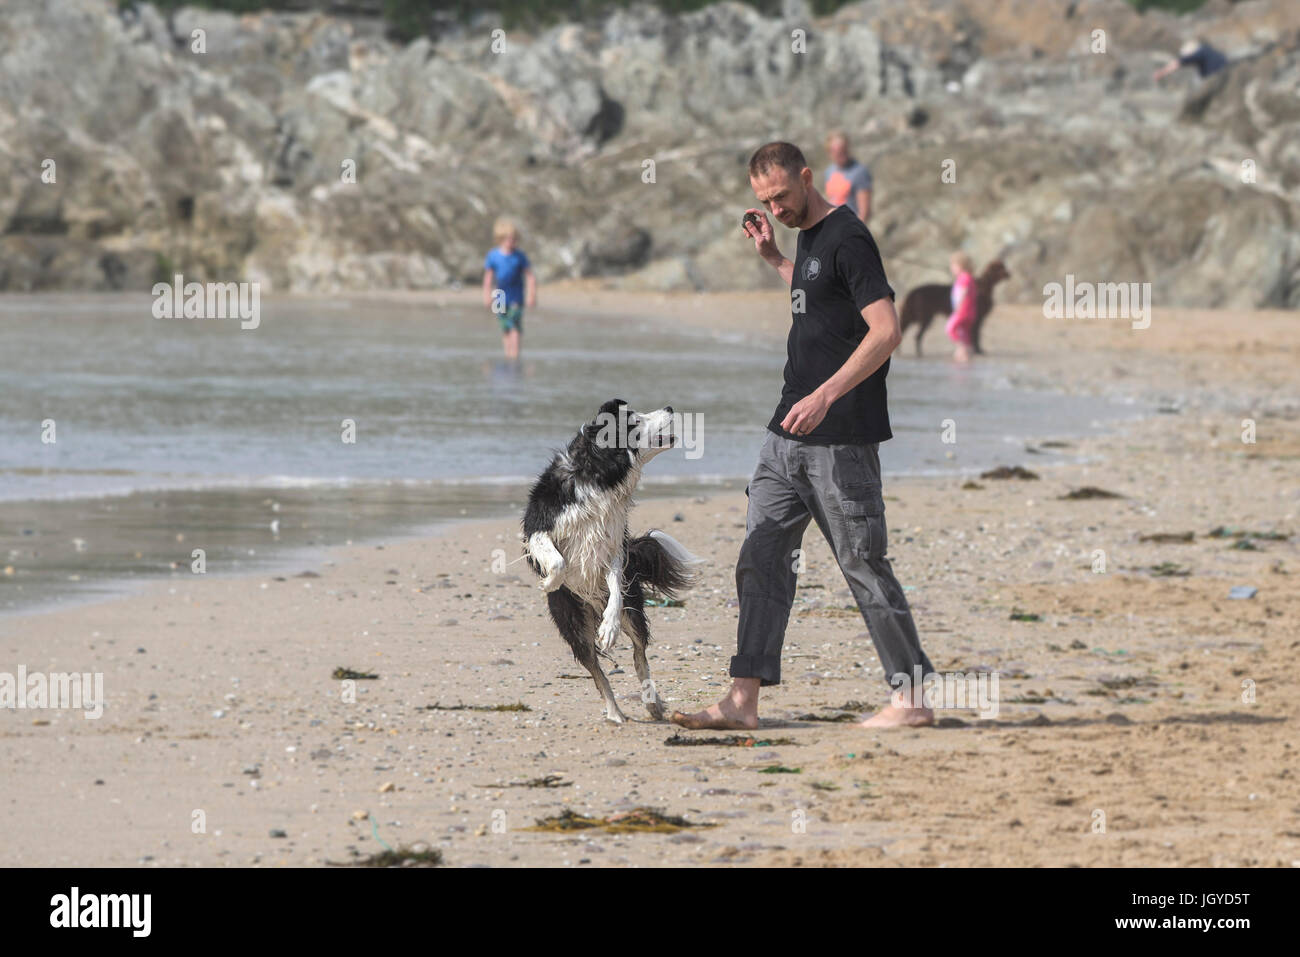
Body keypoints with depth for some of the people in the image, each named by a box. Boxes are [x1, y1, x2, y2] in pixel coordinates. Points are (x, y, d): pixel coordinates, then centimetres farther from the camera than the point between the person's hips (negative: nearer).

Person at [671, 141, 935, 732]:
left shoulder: (847, 239, -13)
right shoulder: (808, 236, 15)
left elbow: (886, 331, -20)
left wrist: (826, 394, -27)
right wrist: (772, 257, 22)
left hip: (841, 439, -9)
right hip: (790, 435, 9)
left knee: (862, 563, -4)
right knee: (762, 558, 4)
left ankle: (911, 697, 4)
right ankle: (744, 700, 3)